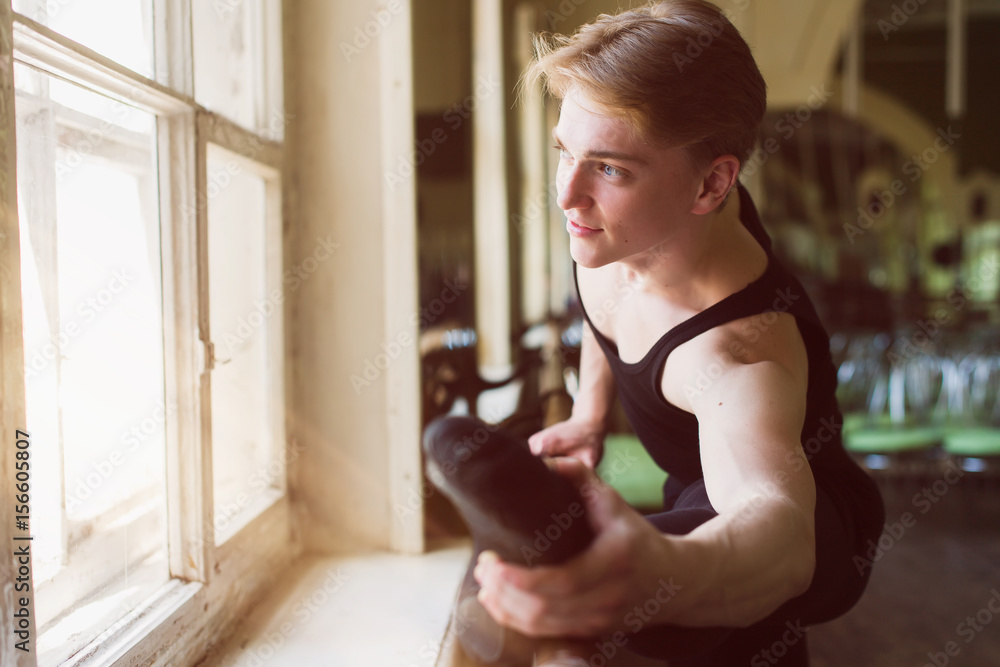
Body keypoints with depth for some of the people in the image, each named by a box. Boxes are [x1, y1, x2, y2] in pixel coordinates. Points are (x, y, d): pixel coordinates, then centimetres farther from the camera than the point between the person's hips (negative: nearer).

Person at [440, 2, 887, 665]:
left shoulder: (740, 345, -44)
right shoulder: (634, 217, -20)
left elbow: (779, 524, -65)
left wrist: (670, 569, -87)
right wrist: (590, 416, 2)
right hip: (700, 486, 8)